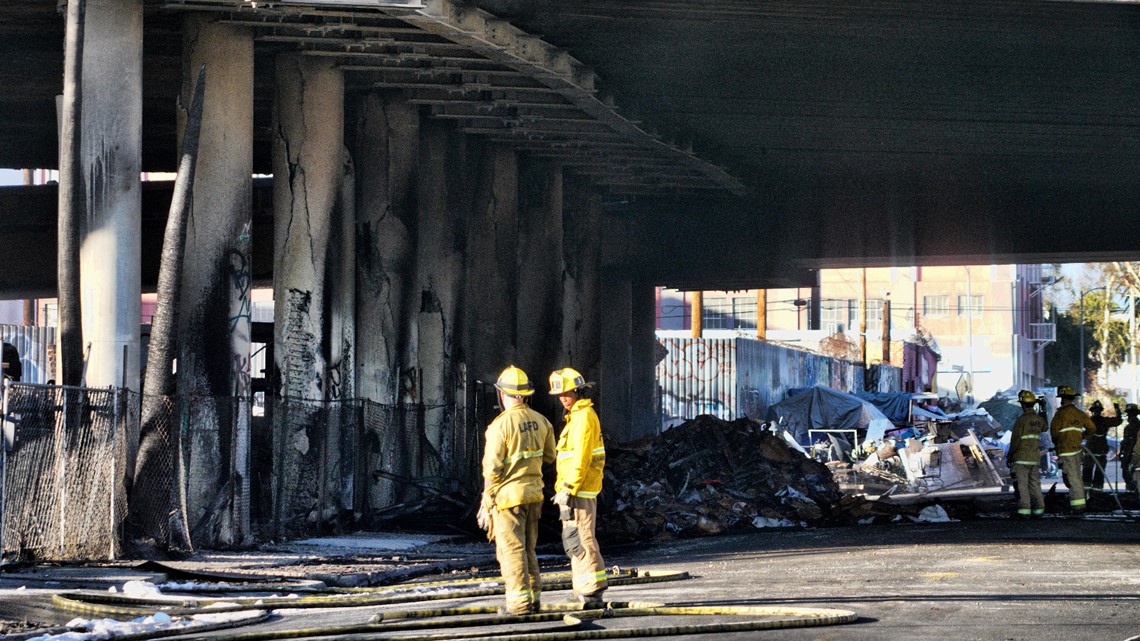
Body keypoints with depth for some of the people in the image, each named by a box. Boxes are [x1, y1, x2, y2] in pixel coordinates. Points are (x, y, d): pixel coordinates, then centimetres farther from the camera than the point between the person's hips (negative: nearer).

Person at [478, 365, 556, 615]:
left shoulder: (500, 425, -16)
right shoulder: (541, 421, 3)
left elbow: (492, 468, -15)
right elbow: (549, 456, 15)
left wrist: (486, 504, -6)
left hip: (508, 494, -6)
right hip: (534, 493, 6)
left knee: (511, 549, -3)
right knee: (528, 548, 17)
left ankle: (520, 601, -6)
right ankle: (534, 597, 18)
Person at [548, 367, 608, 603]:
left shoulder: (584, 417, -13)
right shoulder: (576, 416, 19)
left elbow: (581, 459, -20)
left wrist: (567, 489, -20)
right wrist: (564, 488, 23)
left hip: (579, 491, -11)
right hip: (577, 491, 11)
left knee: (579, 539, -10)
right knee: (575, 540, 13)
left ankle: (592, 590, -9)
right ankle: (585, 592, 17)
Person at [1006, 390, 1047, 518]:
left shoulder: (1021, 420, -13)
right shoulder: (1039, 419, 5)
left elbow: (1015, 440, -14)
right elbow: (1044, 428, 31)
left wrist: (1009, 457, -5)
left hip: (1021, 458, -6)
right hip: (1035, 458, 6)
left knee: (1021, 484, -5)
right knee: (1035, 484, 12)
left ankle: (1024, 509, -11)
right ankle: (1039, 508, 10)